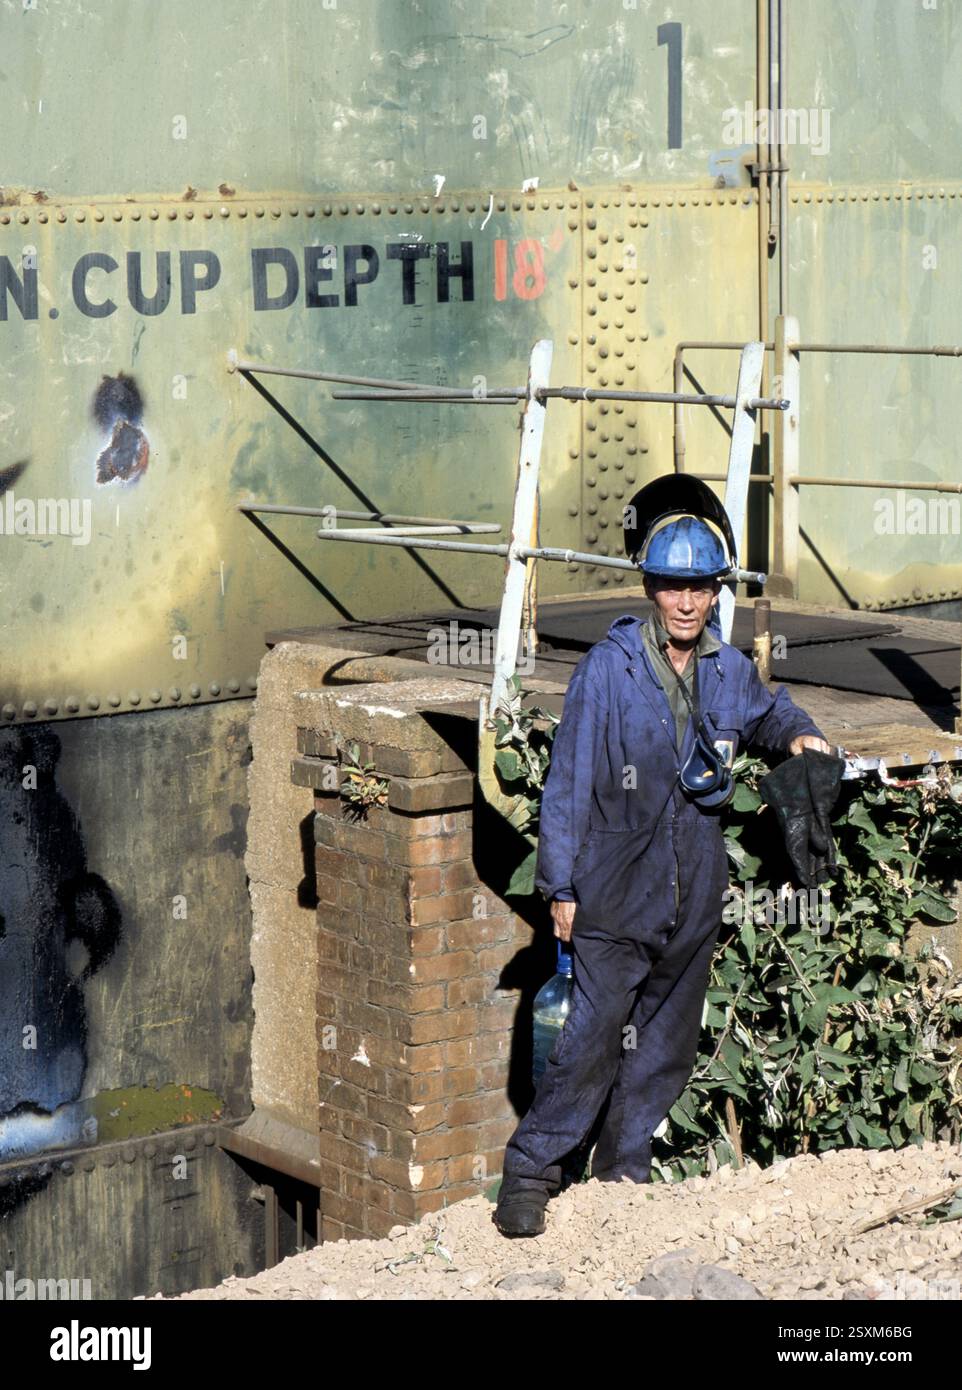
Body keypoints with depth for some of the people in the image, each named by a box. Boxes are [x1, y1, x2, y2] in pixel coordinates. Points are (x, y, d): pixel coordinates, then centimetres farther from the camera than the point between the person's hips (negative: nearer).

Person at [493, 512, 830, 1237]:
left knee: (667, 1043, 12)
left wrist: (798, 735, 8)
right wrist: (561, 884, -8)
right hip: (617, 894, -5)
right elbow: (569, 778, -7)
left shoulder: (730, 672, 6)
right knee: (594, 1038, -11)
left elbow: (768, 712, 31)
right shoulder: (608, 668, -8)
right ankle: (530, 1174, 0)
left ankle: (625, 1172, 26)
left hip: (695, 897, 5)